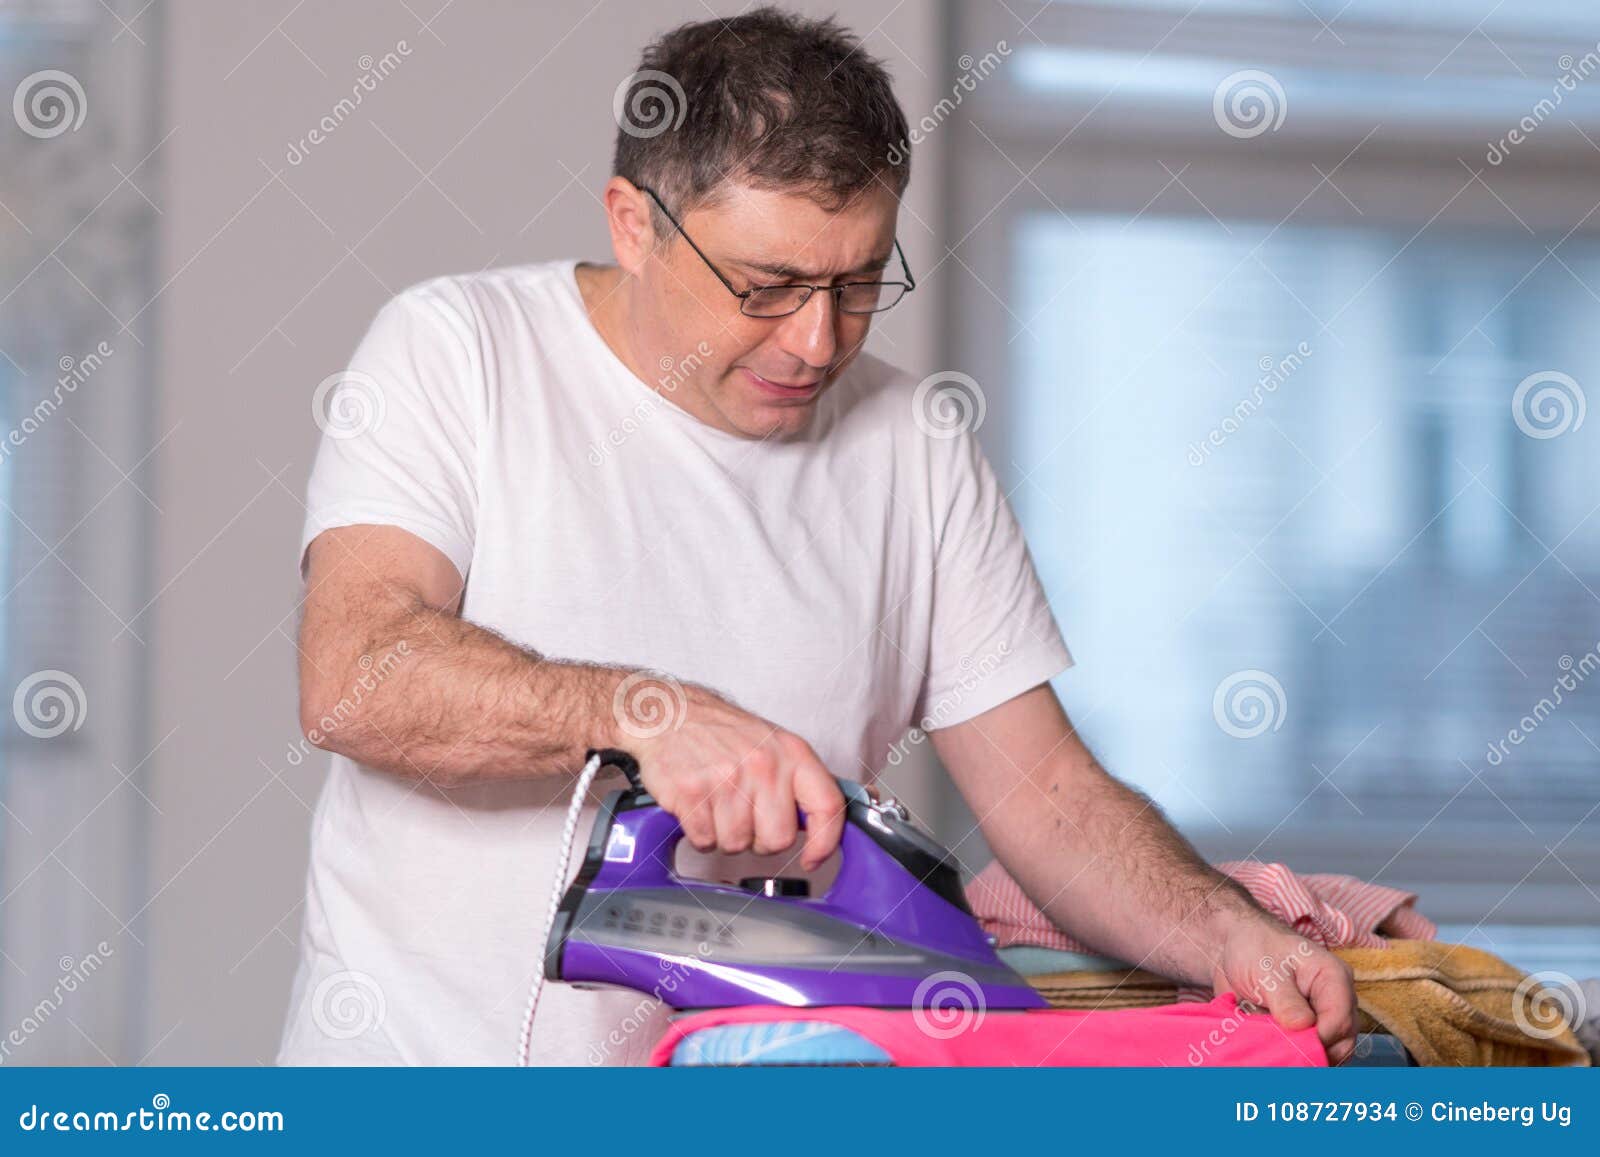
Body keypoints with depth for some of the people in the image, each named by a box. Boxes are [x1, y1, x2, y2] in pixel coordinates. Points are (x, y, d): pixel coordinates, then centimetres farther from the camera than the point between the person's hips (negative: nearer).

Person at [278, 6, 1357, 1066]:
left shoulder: (916, 445, 5)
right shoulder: (455, 351, -3)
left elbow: (1044, 790, 5)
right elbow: (353, 678, -16)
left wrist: (1229, 937, -13)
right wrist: (642, 713, -29)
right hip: (417, 1049, -2)